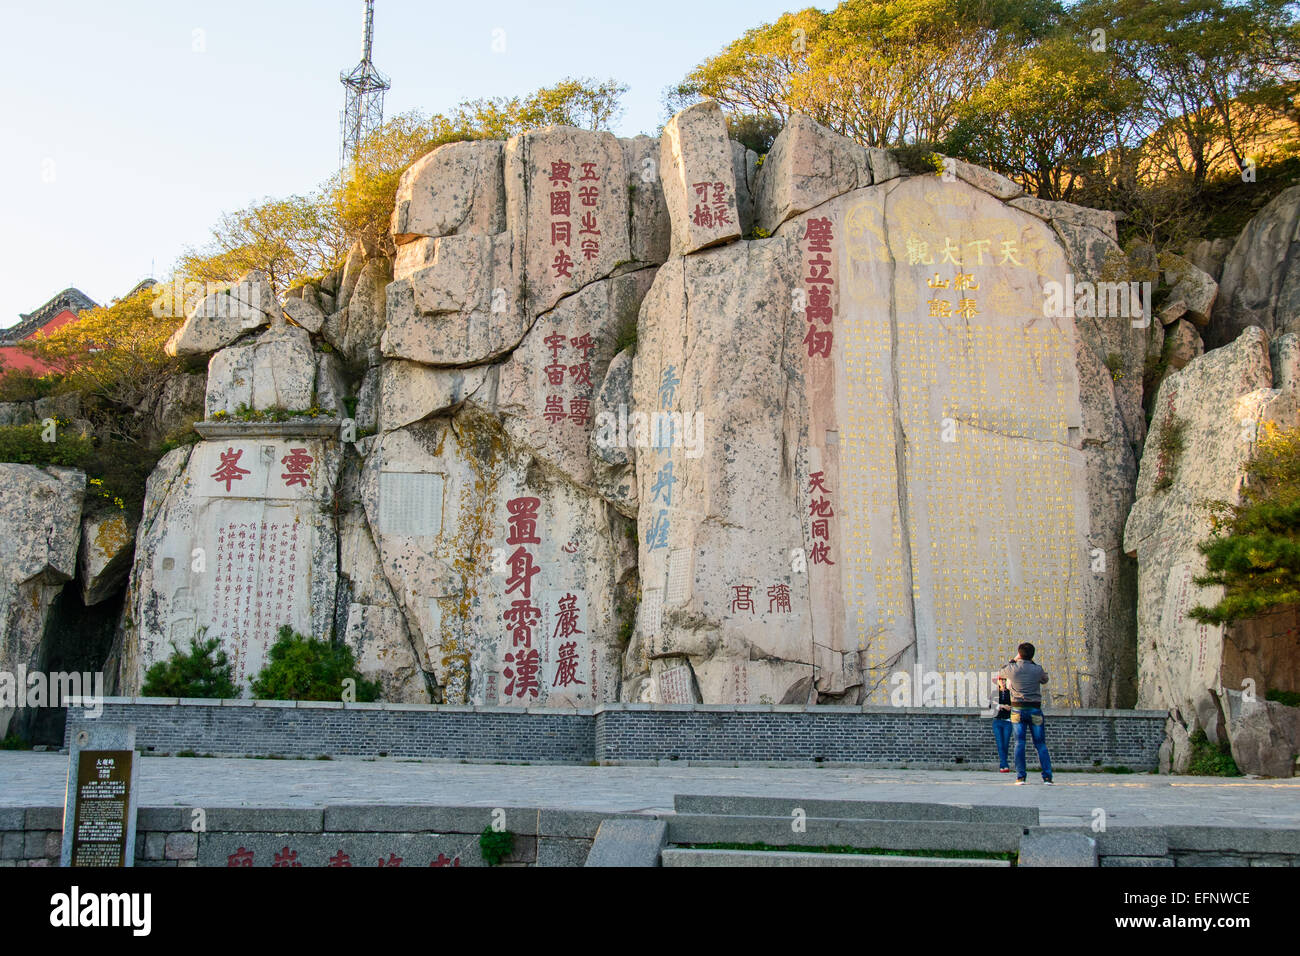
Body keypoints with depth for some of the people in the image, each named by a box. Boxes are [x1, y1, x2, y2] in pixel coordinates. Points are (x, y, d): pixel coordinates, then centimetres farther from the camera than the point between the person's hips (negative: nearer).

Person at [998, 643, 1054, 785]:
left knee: (1019, 743, 1)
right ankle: (1047, 776, -1)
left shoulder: (1012, 669, -4)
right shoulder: (1037, 670, -4)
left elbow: (1000, 673, 18)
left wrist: (1013, 661, 27)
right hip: (1035, 710, 0)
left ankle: (1020, 777, -5)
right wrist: (1033, 663, 21)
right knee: (1040, 744, 5)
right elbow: (1045, 679, 19)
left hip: (1018, 709, 0)